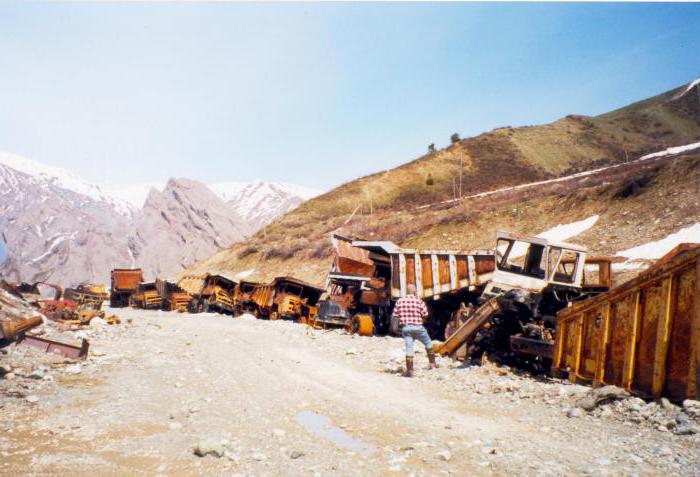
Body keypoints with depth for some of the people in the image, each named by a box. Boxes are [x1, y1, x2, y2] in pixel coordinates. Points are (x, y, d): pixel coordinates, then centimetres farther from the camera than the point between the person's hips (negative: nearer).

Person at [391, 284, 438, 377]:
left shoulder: (400, 301, 3)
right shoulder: (419, 301, -5)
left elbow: (395, 316, 3)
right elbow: (425, 315, -6)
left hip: (405, 327, 2)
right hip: (418, 327, -2)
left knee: (409, 347, 3)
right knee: (428, 343, 19)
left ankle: (409, 370, -1)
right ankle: (432, 363, 26)